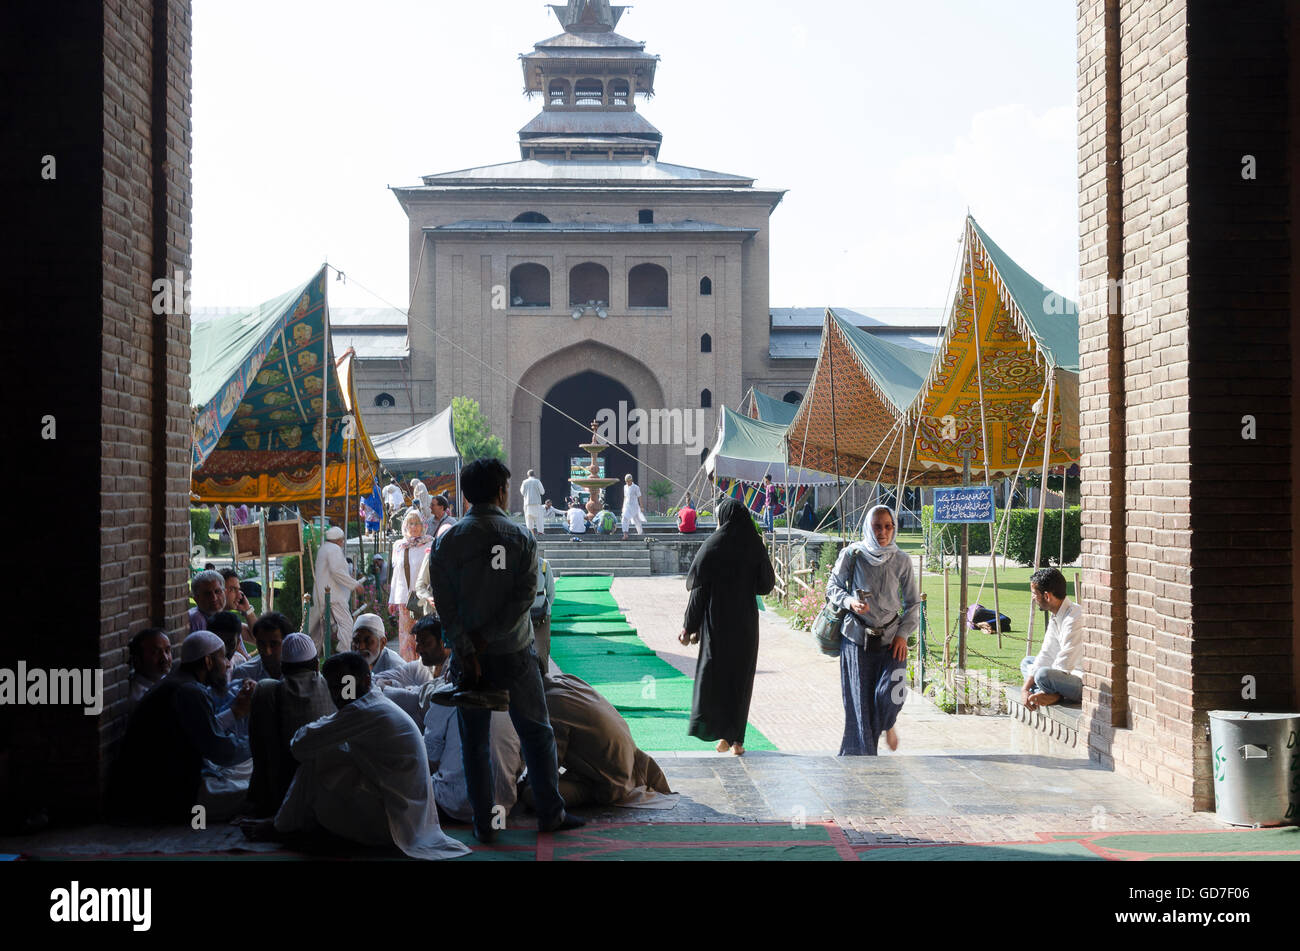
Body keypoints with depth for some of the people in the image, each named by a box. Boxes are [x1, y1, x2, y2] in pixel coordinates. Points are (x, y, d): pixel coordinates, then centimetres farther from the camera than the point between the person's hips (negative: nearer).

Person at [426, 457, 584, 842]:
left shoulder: (447, 541, -3)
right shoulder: (521, 537, -4)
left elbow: (445, 604, -10)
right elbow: (525, 595, -13)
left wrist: (467, 651, -12)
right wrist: (488, 636, -13)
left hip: (468, 655, 1)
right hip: (514, 652, -1)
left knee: (474, 742, 10)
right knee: (537, 734, 12)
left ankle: (484, 823, 12)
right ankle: (550, 813, 16)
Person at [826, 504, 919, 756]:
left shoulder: (902, 560, 0)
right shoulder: (852, 554, -4)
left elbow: (913, 603, 8)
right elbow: (832, 587, 6)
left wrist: (903, 634, -4)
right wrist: (850, 602, -14)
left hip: (891, 639, 1)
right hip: (856, 638, -1)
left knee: (889, 694, -14)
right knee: (859, 701, -1)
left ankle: (888, 725, 21)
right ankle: (861, 753, 12)